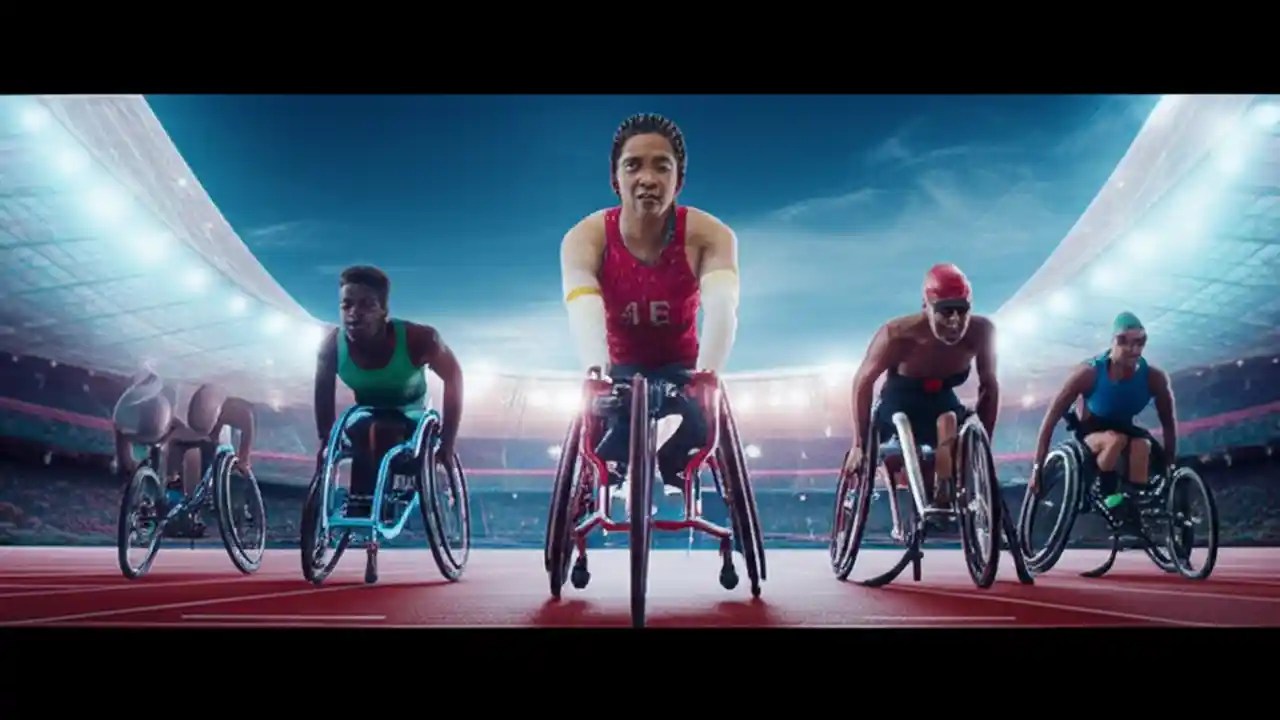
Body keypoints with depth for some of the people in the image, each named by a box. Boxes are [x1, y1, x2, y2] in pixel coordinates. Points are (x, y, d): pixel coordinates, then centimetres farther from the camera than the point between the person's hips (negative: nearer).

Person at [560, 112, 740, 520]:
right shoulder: (586, 238, -22)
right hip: (621, 372, 0)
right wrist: (596, 371, -61)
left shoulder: (709, 235, -21)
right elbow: (584, 311, -40)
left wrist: (708, 372, -59)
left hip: (681, 371, 0)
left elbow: (721, 305, -39)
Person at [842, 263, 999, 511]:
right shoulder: (898, 334, -34)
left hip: (941, 401, 1)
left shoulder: (981, 331, -26)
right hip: (899, 403, -1)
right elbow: (863, 382, -18)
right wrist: (860, 444, -13)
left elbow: (989, 386, -8)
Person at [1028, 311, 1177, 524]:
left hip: (1125, 429, 2)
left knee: (1142, 445, -33)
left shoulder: (1154, 377, -21)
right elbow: (1052, 417, -23)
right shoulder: (1090, 372, -28)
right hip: (1090, 435, -2)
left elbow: (1169, 423, -7)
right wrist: (1037, 467, -24)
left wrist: (1169, 466, -9)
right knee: (1116, 439, -36)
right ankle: (1104, 494, -14)